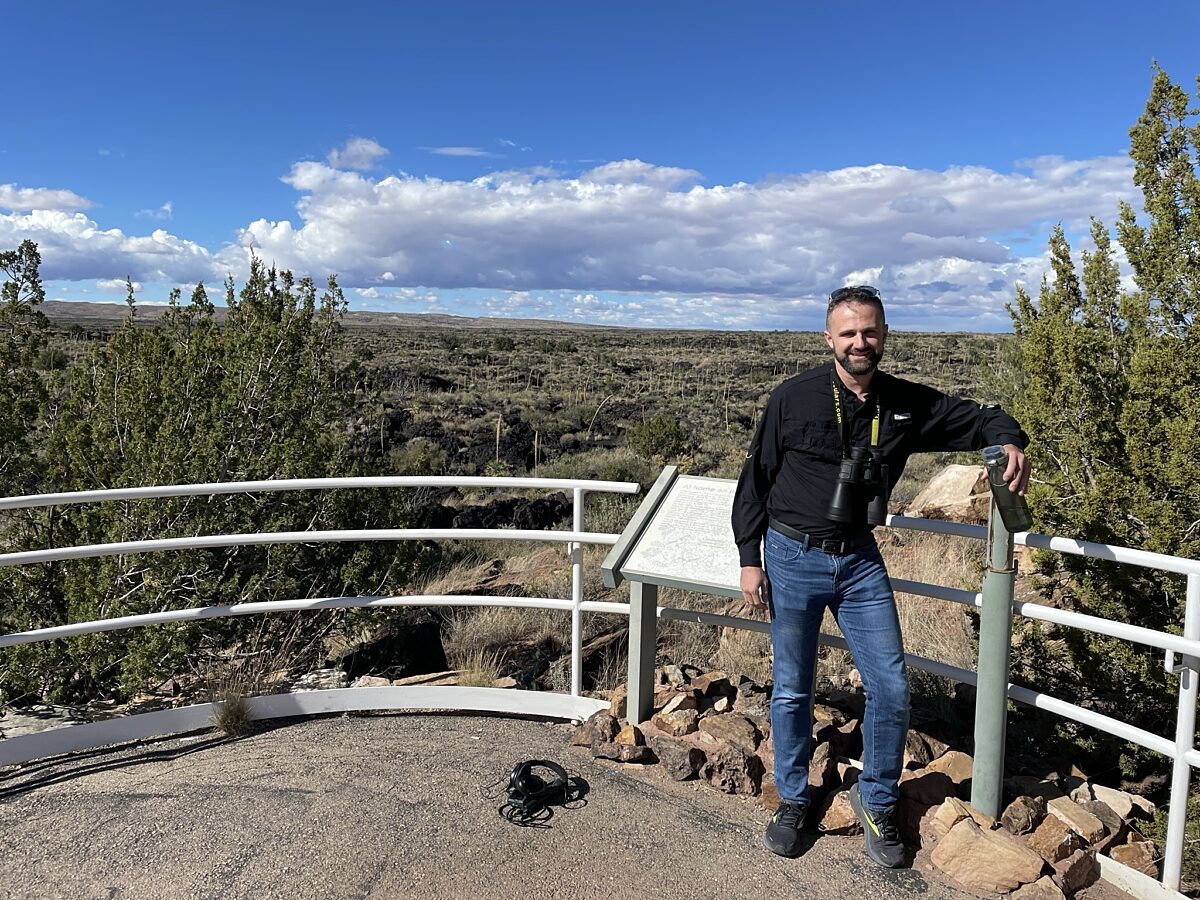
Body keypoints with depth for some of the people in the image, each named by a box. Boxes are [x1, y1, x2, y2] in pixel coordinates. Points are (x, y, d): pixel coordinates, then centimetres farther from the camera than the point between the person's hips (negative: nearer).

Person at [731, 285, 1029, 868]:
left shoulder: (908, 405, 0)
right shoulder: (793, 398, -9)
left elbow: (980, 418, 11)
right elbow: (755, 479, -3)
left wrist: (1010, 441, -12)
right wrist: (750, 558, -5)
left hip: (860, 560, 3)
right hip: (792, 558, -2)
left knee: (891, 690, 4)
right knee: (792, 690, 9)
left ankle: (876, 802, 28)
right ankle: (793, 800, 31)